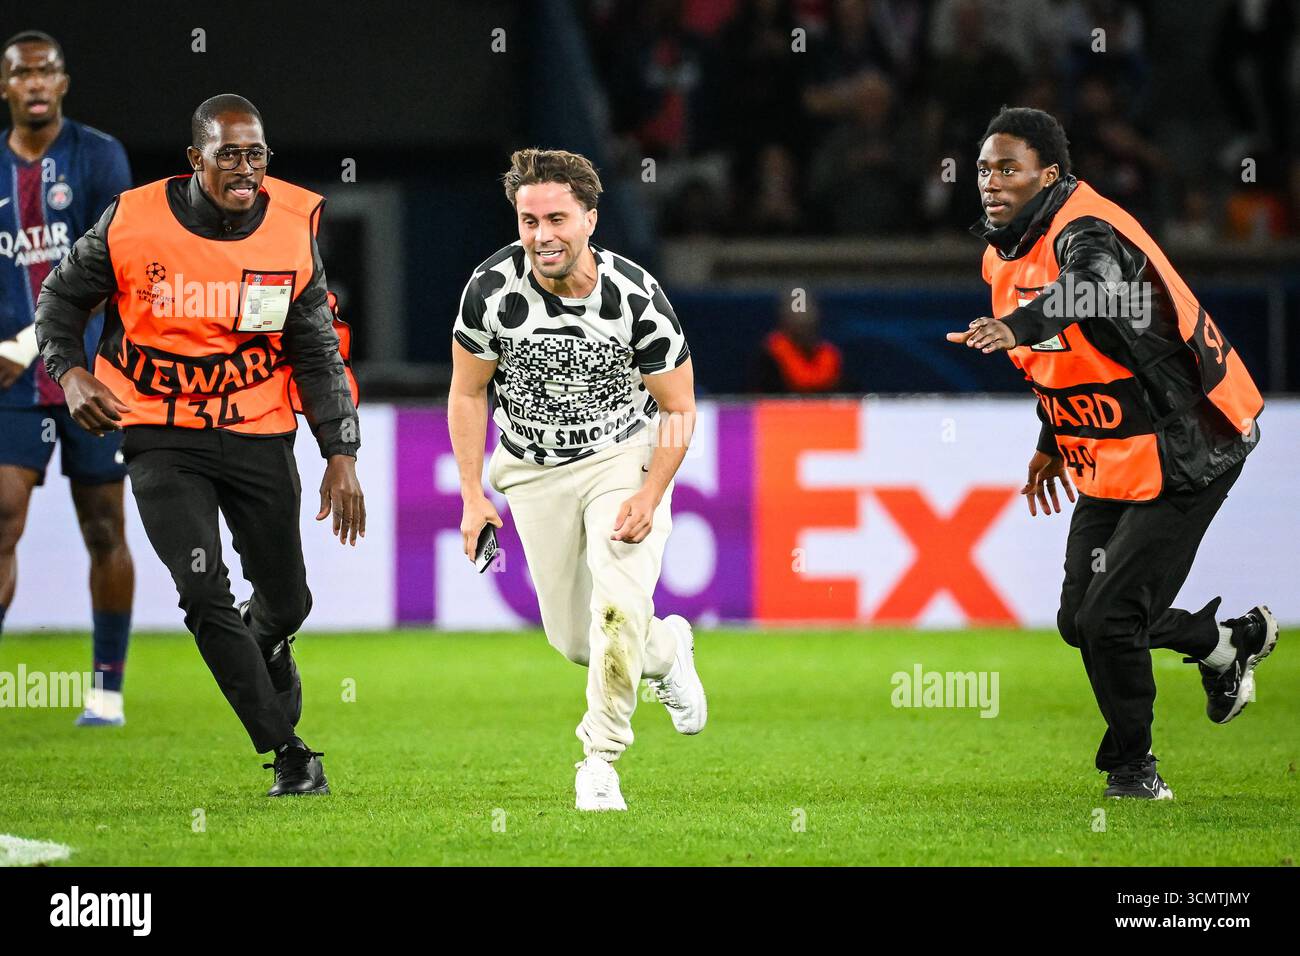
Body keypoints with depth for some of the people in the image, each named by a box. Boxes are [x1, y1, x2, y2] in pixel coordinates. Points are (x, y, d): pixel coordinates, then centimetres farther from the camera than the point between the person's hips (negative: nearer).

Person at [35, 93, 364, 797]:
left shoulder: (295, 225, -7)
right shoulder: (133, 224, -13)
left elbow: (317, 353, 2)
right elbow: (62, 295, 4)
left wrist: (341, 454, -3)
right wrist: (69, 373, -12)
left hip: (257, 434, 2)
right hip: (162, 437, -2)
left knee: (284, 602, 9)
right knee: (205, 593, -16)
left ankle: (260, 653, 46)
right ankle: (288, 753, -7)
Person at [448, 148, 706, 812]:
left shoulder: (635, 296, -21)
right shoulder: (493, 289, -18)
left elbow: (679, 407, -9)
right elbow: (467, 392, -2)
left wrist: (649, 497, -20)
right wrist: (473, 499, -7)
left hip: (625, 458, -2)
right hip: (534, 470, 2)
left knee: (619, 606, -24)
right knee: (573, 640, 6)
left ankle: (600, 759, -9)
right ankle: (666, 649, 39)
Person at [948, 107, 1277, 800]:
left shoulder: (1087, 233, -24)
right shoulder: (1005, 254, 5)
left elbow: (1087, 291, -50)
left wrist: (1016, 326, -67)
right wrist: (1052, 442, 24)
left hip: (1182, 452, -9)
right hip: (1108, 458, 9)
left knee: (1109, 618, -10)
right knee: (1081, 621, 11)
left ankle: (1131, 765, 13)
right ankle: (1228, 644, 34)